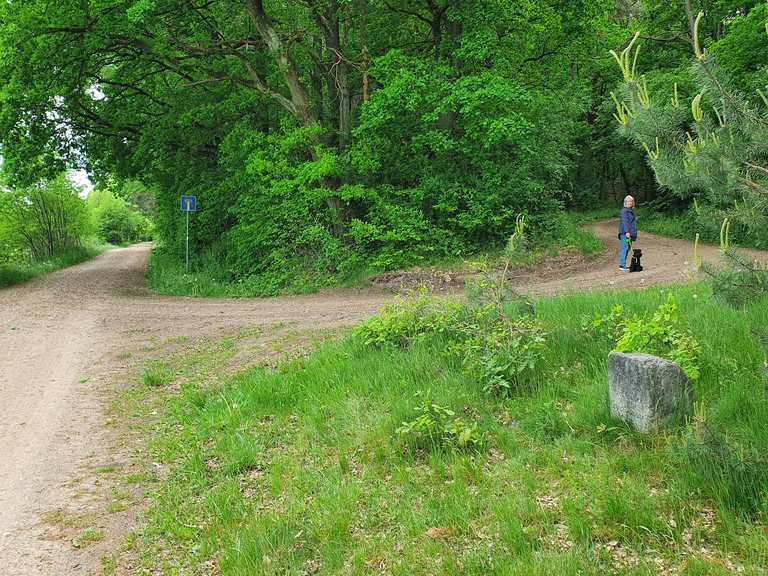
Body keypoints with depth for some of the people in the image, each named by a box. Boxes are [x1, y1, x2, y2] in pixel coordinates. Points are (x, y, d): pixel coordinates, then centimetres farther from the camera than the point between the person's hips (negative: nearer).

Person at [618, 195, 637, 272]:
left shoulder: (631, 211, 19)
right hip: (625, 233, -10)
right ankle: (622, 266, -11)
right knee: (625, 248, -11)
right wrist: (627, 232, -27)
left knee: (627, 248, 12)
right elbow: (624, 222, -19)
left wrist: (634, 234, 24)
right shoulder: (624, 211, -11)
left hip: (630, 233, 10)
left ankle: (622, 264, 18)